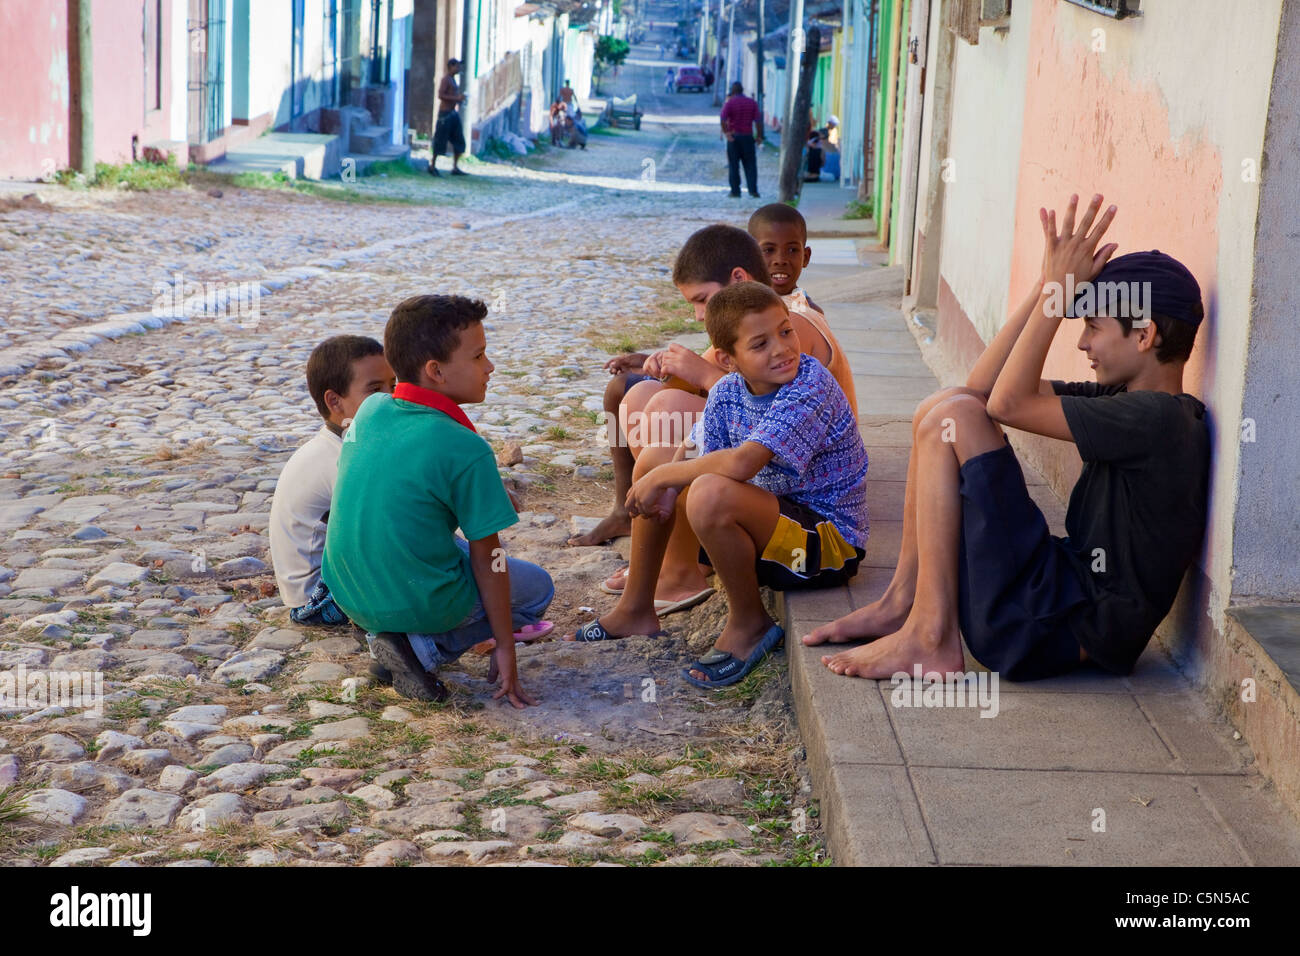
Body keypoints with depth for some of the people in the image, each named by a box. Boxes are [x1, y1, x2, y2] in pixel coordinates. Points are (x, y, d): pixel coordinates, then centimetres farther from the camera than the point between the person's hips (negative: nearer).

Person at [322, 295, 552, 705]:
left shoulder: (369, 411, -2)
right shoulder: (467, 451, -20)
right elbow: (486, 560, -13)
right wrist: (504, 647, -3)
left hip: (348, 594, 7)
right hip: (420, 604, -7)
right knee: (538, 587, 18)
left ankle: (386, 634, 11)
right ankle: (426, 648, -3)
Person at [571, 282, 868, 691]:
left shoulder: (810, 387, -26)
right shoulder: (728, 391, -1)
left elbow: (741, 464, -37)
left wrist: (664, 476, -23)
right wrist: (664, 484, -16)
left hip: (829, 540, -8)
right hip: (775, 515, 8)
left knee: (711, 493, -33)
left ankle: (749, 623, -11)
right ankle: (635, 610, 22)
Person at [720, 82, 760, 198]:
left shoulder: (729, 103, -4)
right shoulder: (752, 103, 4)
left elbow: (723, 119, -17)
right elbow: (758, 120, 0)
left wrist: (726, 133, -16)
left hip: (733, 137, -2)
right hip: (748, 136, 2)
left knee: (733, 165, 5)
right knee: (750, 165, 5)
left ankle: (735, 191, 4)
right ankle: (753, 190, -3)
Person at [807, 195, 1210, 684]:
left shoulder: (1157, 420, -16)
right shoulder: (1131, 405, 13)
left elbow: (1008, 404, -16)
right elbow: (984, 385, 11)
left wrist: (1060, 292, -11)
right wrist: (1048, 286, 6)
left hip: (1061, 632, -10)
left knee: (953, 417, -15)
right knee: (946, 407, 10)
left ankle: (930, 636, -13)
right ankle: (903, 602, 8)